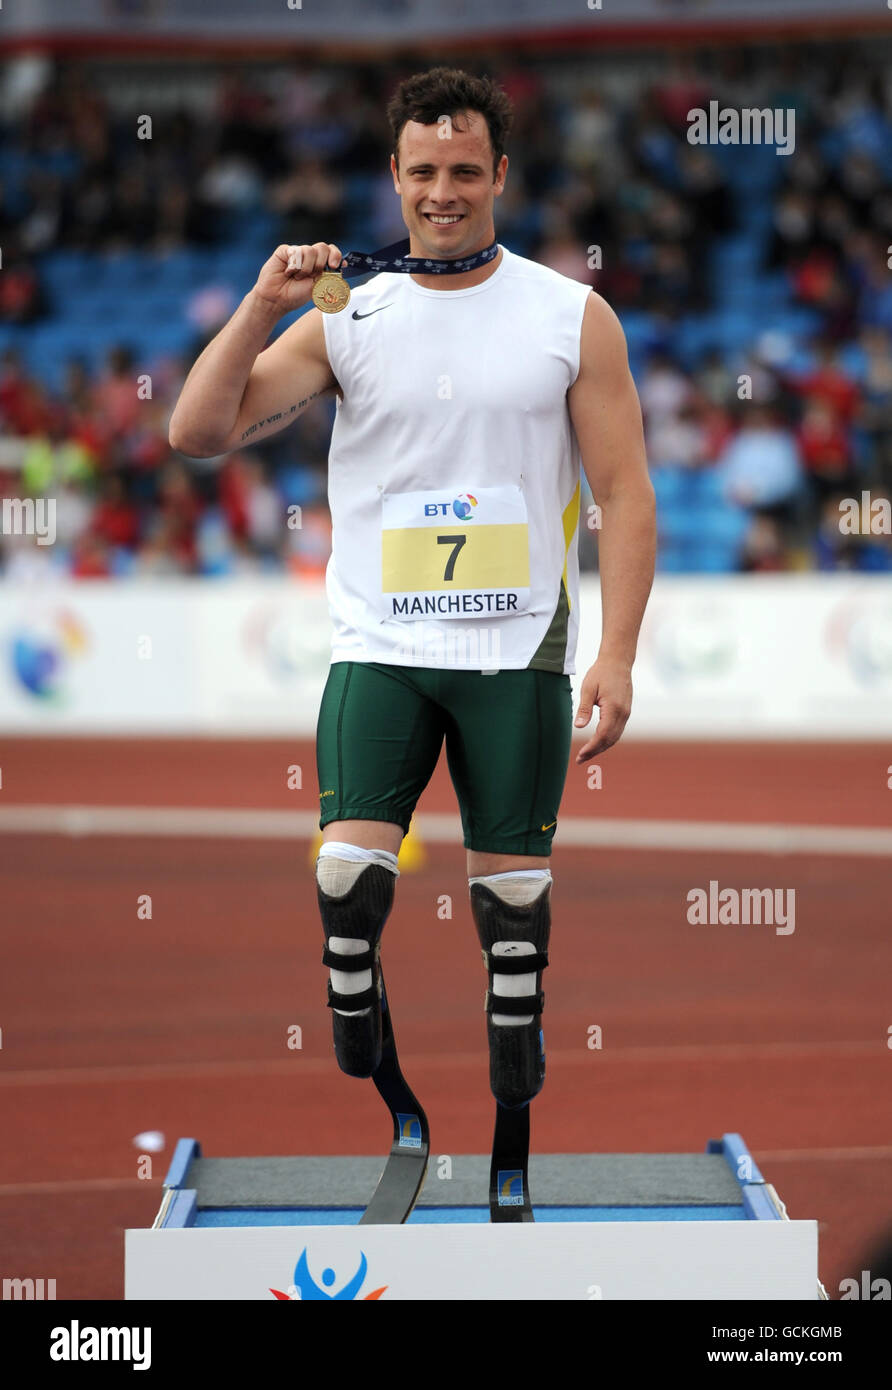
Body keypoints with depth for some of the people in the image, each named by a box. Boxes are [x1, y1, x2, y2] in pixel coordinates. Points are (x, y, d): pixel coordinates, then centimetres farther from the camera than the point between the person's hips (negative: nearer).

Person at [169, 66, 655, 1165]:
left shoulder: (573, 318, 3)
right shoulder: (346, 320, 6)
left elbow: (624, 493, 2)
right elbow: (197, 432, 0)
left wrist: (617, 654, -7)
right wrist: (262, 307, -12)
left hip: (519, 651, 0)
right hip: (379, 644, 0)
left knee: (512, 873, 3)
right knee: (350, 860, -15)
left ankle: (517, 1088, 15)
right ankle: (353, 1052, 5)